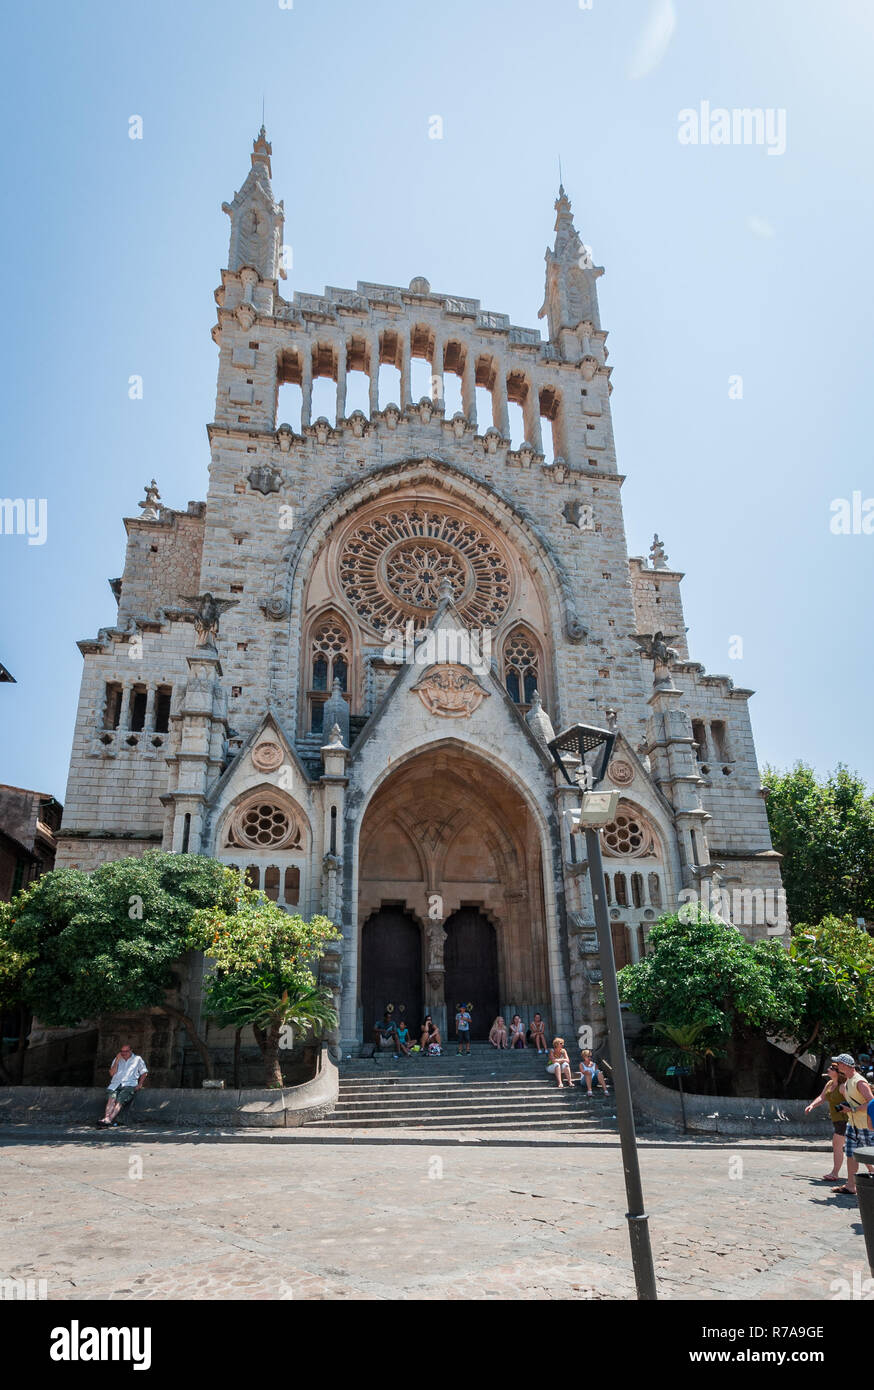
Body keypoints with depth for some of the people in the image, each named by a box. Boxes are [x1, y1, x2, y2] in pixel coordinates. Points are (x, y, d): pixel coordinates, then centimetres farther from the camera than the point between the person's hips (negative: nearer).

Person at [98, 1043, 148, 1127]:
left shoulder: (137, 1059, 17)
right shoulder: (117, 1059, 25)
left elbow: (144, 1072, 15)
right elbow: (112, 1073, 13)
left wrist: (140, 1084, 0)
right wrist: (117, 1061, 4)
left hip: (129, 1085, -2)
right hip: (115, 1084, 2)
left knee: (120, 1100, -30)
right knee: (111, 1098, -31)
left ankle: (109, 1120, -47)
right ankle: (107, 1118, -47)